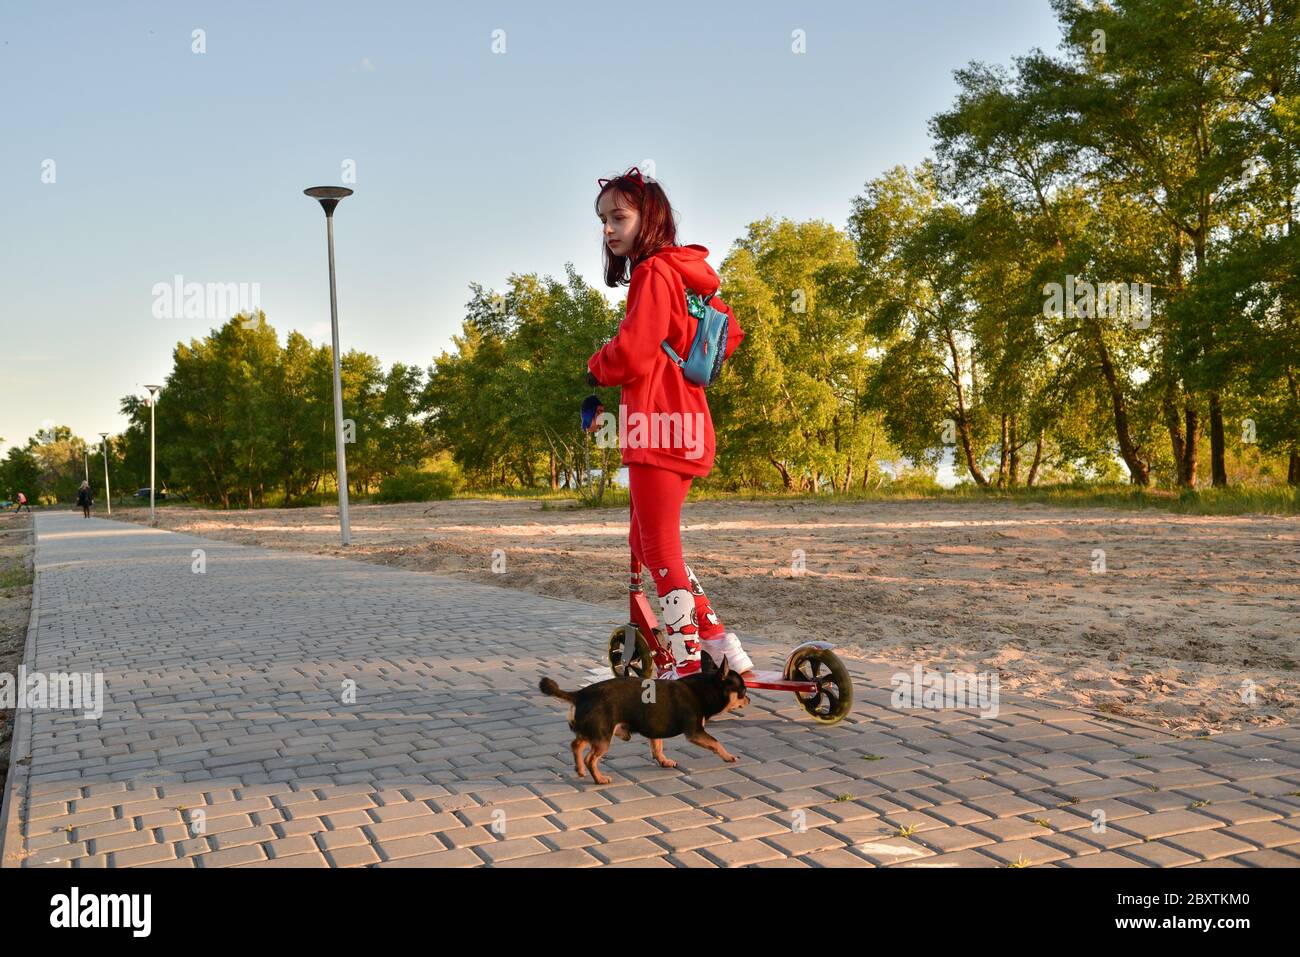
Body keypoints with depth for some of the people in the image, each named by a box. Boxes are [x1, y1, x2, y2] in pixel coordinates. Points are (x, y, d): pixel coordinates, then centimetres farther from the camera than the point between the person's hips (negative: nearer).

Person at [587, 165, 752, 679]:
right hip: (687, 422, 10)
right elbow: (731, 331, 28)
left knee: (660, 551, -3)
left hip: (658, 424, -10)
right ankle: (719, 640, 18)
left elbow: (630, 356, -21)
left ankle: (688, 668, 2)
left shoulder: (654, 273, -11)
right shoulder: (686, 272, 17)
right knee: (644, 541, 17)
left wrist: (595, 366, 0)